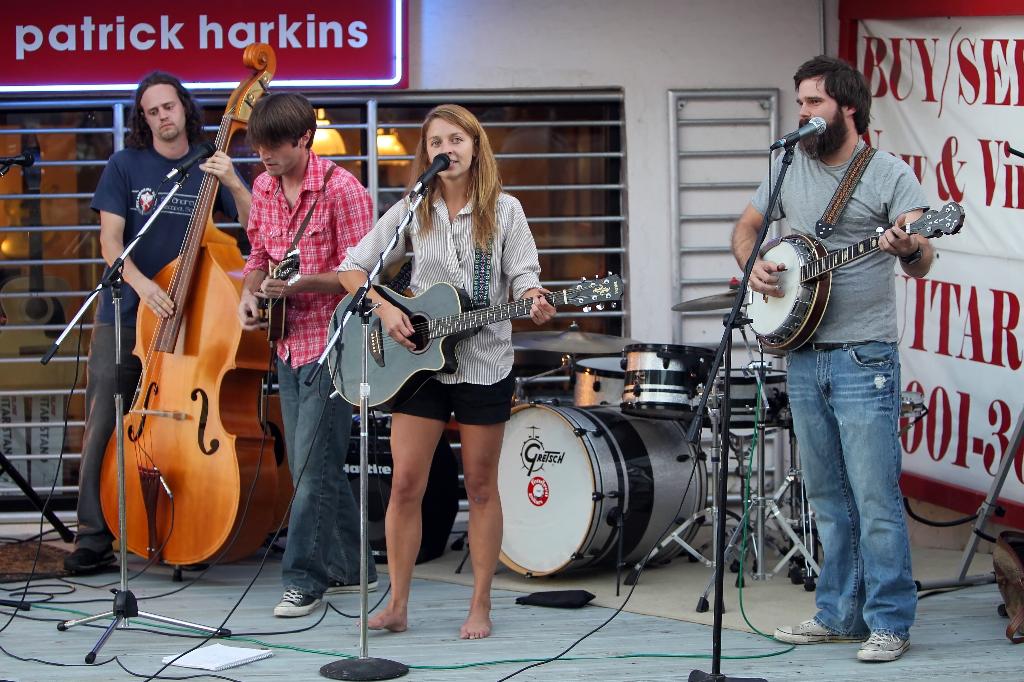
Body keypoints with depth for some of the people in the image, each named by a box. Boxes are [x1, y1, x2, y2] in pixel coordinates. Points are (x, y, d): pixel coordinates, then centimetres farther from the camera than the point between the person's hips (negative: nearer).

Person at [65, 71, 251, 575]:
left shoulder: (211, 168, 5)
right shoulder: (124, 167, 3)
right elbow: (110, 241, -5)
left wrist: (234, 184, -18)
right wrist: (140, 283, -21)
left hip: (188, 317, 1)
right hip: (124, 317, -1)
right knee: (104, 425, -5)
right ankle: (94, 537, -1)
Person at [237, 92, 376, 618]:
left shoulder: (341, 190, -14)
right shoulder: (264, 187, 8)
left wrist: (301, 284, -26)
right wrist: (250, 294, 1)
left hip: (330, 342, -8)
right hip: (288, 341, 8)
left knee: (313, 465, -9)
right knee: (309, 466, 12)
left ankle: (304, 579, -2)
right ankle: (348, 568, 23)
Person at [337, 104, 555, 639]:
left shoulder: (504, 210, -1)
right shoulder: (411, 212, 1)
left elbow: (523, 277, -3)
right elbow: (352, 268, 4)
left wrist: (534, 303, -25)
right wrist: (385, 309, -12)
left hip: (484, 364, -1)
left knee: (481, 486, 6)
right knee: (405, 484, -2)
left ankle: (480, 607, 13)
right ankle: (397, 606, 6)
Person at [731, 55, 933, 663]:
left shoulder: (889, 174, -7)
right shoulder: (790, 171, 10)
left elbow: (922, 263, -16)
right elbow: (746, 226, 21)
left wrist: (908, 248, -39)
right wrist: (753, 266, 0)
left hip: (864, 360, -6)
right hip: (804, 356, 6)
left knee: (875, 497, -7)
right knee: (828, 496, 13)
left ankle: (890, 624, 0)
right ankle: (841, 614, 22)